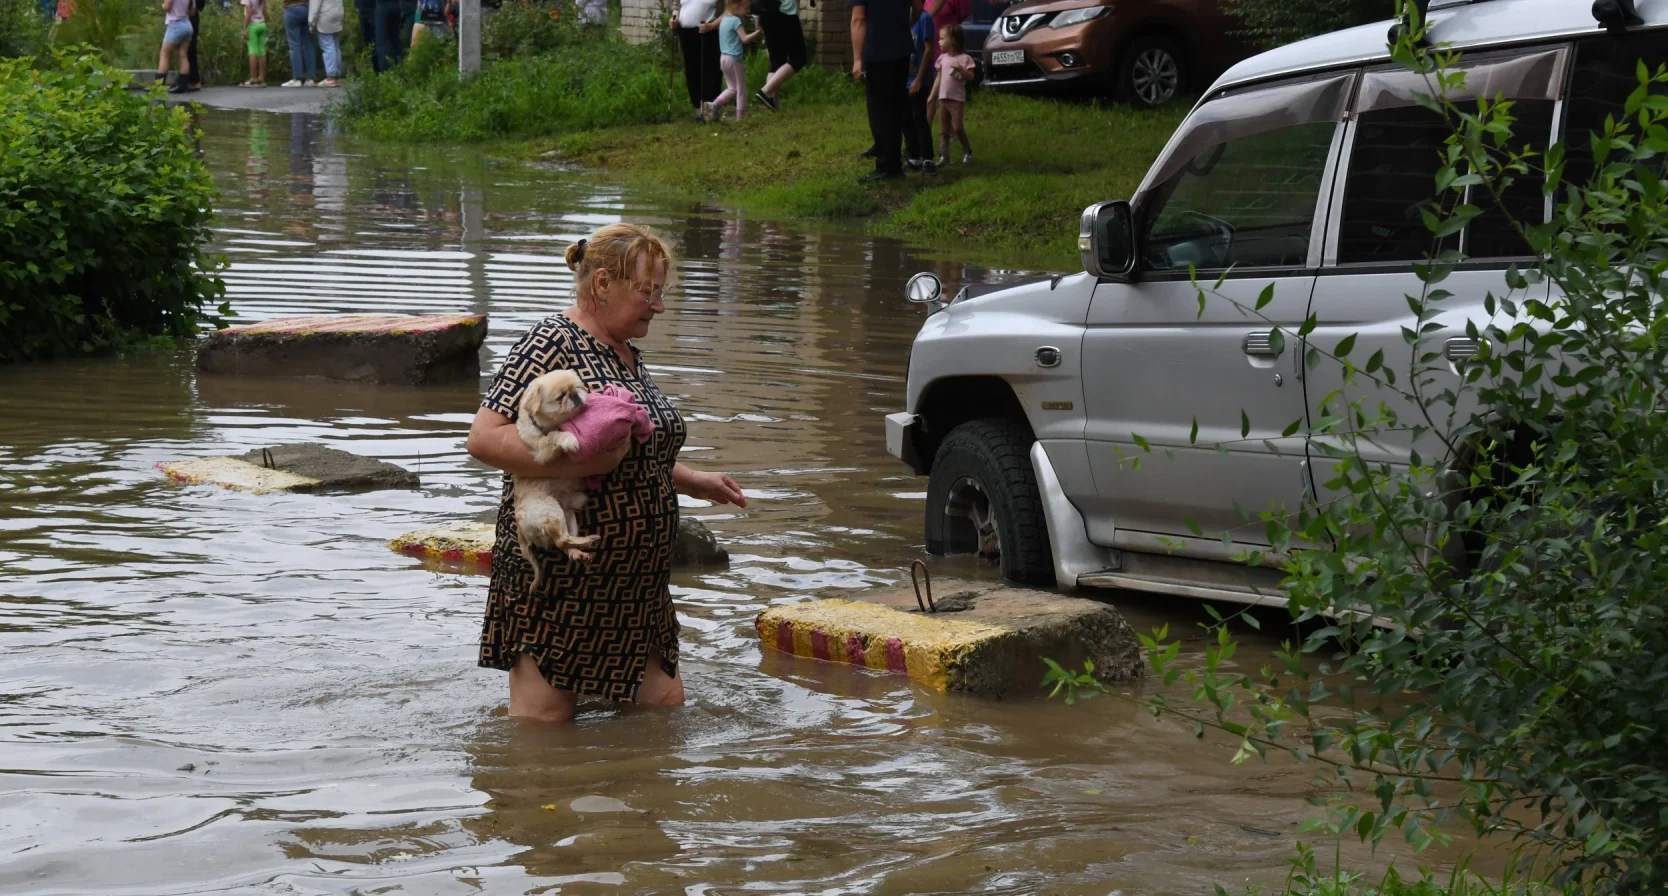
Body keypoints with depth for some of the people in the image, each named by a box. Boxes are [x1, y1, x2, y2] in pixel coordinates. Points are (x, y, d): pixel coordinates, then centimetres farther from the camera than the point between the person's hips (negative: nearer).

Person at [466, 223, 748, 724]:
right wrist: (576, 463, -28)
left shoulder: (628, 357, 15)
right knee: (542, 725, -4)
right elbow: (483, 439, -22)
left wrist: (693, 483, 23)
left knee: (664, 703, 8)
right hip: (557, 582, -8)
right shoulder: (554, 343, -13)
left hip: (634, 585, 9)